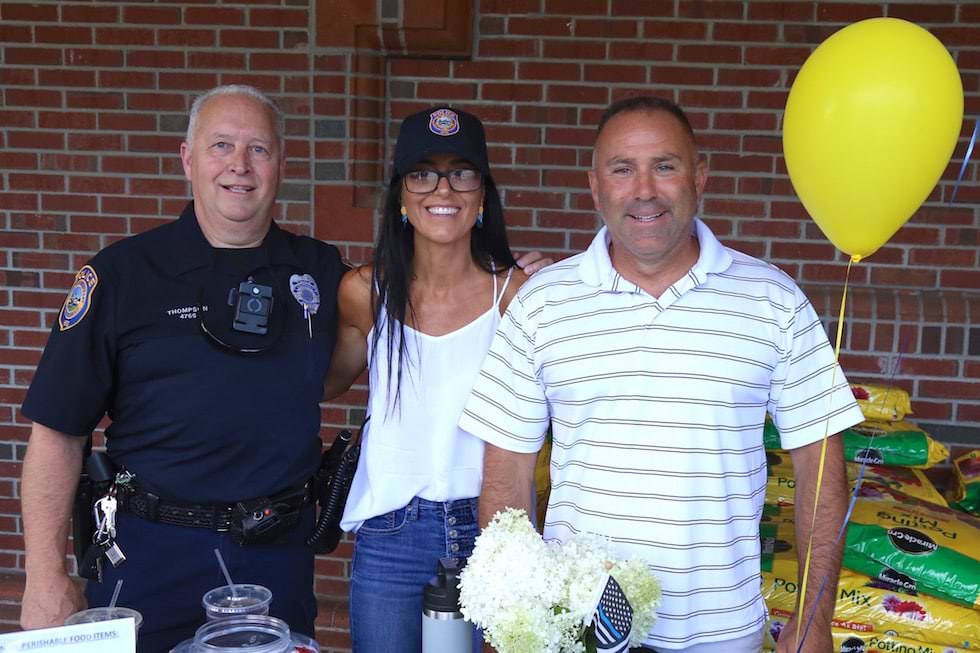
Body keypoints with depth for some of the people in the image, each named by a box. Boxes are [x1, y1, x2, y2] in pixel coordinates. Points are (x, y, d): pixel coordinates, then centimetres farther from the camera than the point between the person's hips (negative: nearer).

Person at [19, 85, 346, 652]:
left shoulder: (322, 270, 2)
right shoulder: (122, 272, -5)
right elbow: (58, 430, -6)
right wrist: (47, 582, -10)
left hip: (279, 554, 3)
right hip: (153, 550, -2)